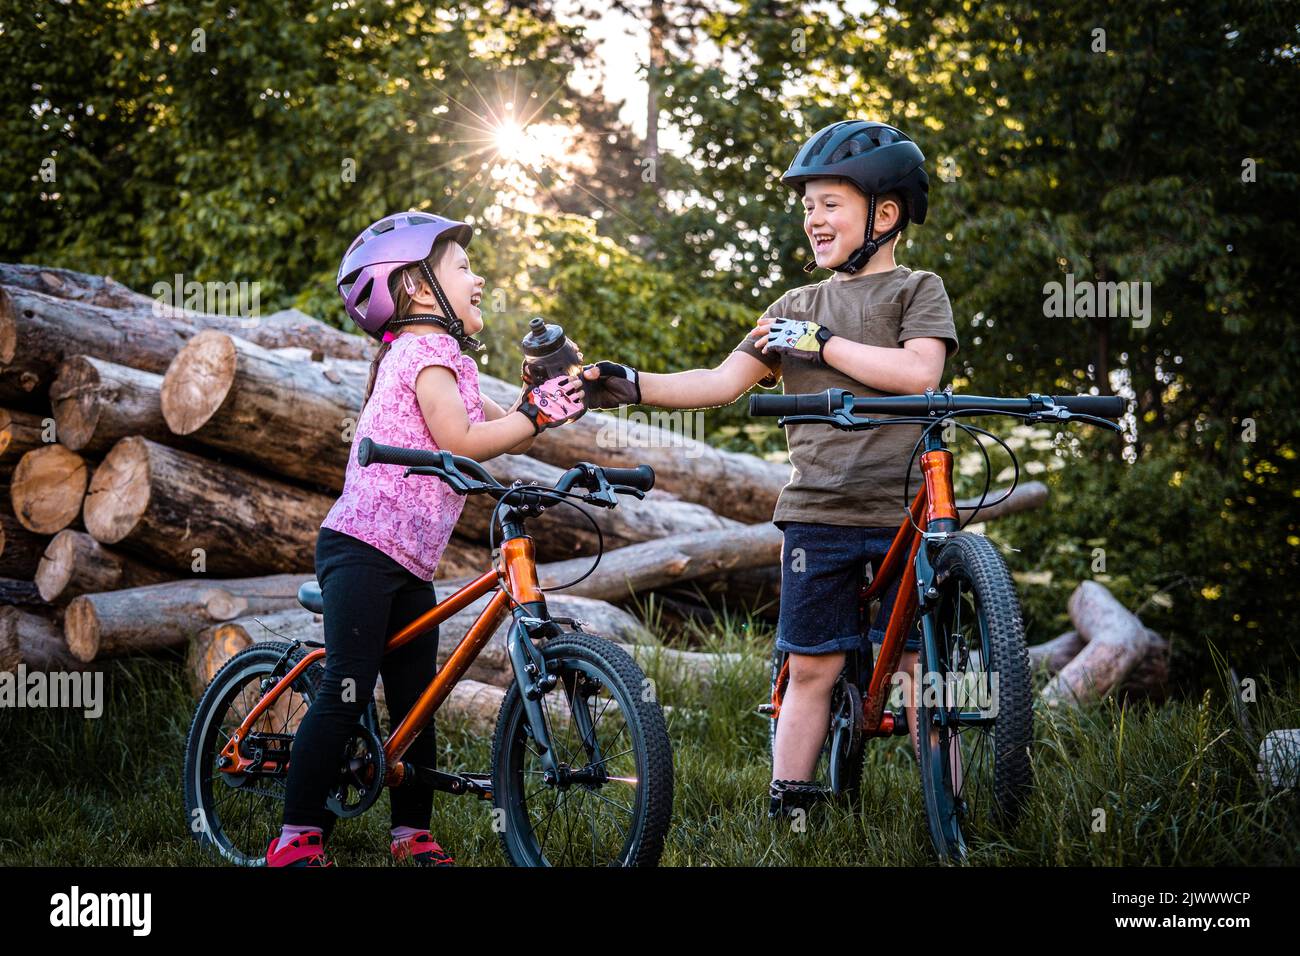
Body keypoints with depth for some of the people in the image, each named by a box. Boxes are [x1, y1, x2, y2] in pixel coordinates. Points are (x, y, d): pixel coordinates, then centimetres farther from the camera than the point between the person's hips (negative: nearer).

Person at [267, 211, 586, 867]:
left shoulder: (441, 357, 22)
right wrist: (537, 414, -12)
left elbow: (499, 428, 18)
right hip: (364, 547, -10)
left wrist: (555, 392, 4)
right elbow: (462, 442, -18)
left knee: (416, 705, 10)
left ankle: (412, 835, 16)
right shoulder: (428, 349, -9)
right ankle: (297, 840, -12)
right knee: (347, 692, -13)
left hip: (408, 563, 10)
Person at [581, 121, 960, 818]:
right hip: (816, 511, 4)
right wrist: (631, 386, -1)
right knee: (811, 668, 6)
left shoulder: (916, 290, 4)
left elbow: (919, 372, -14)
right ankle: (786, 807, 11)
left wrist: (821, 342, -11)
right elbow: (726, 381, 11)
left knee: (921, 662, -3)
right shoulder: (796, 308, 17)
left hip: (904, 509, -4)